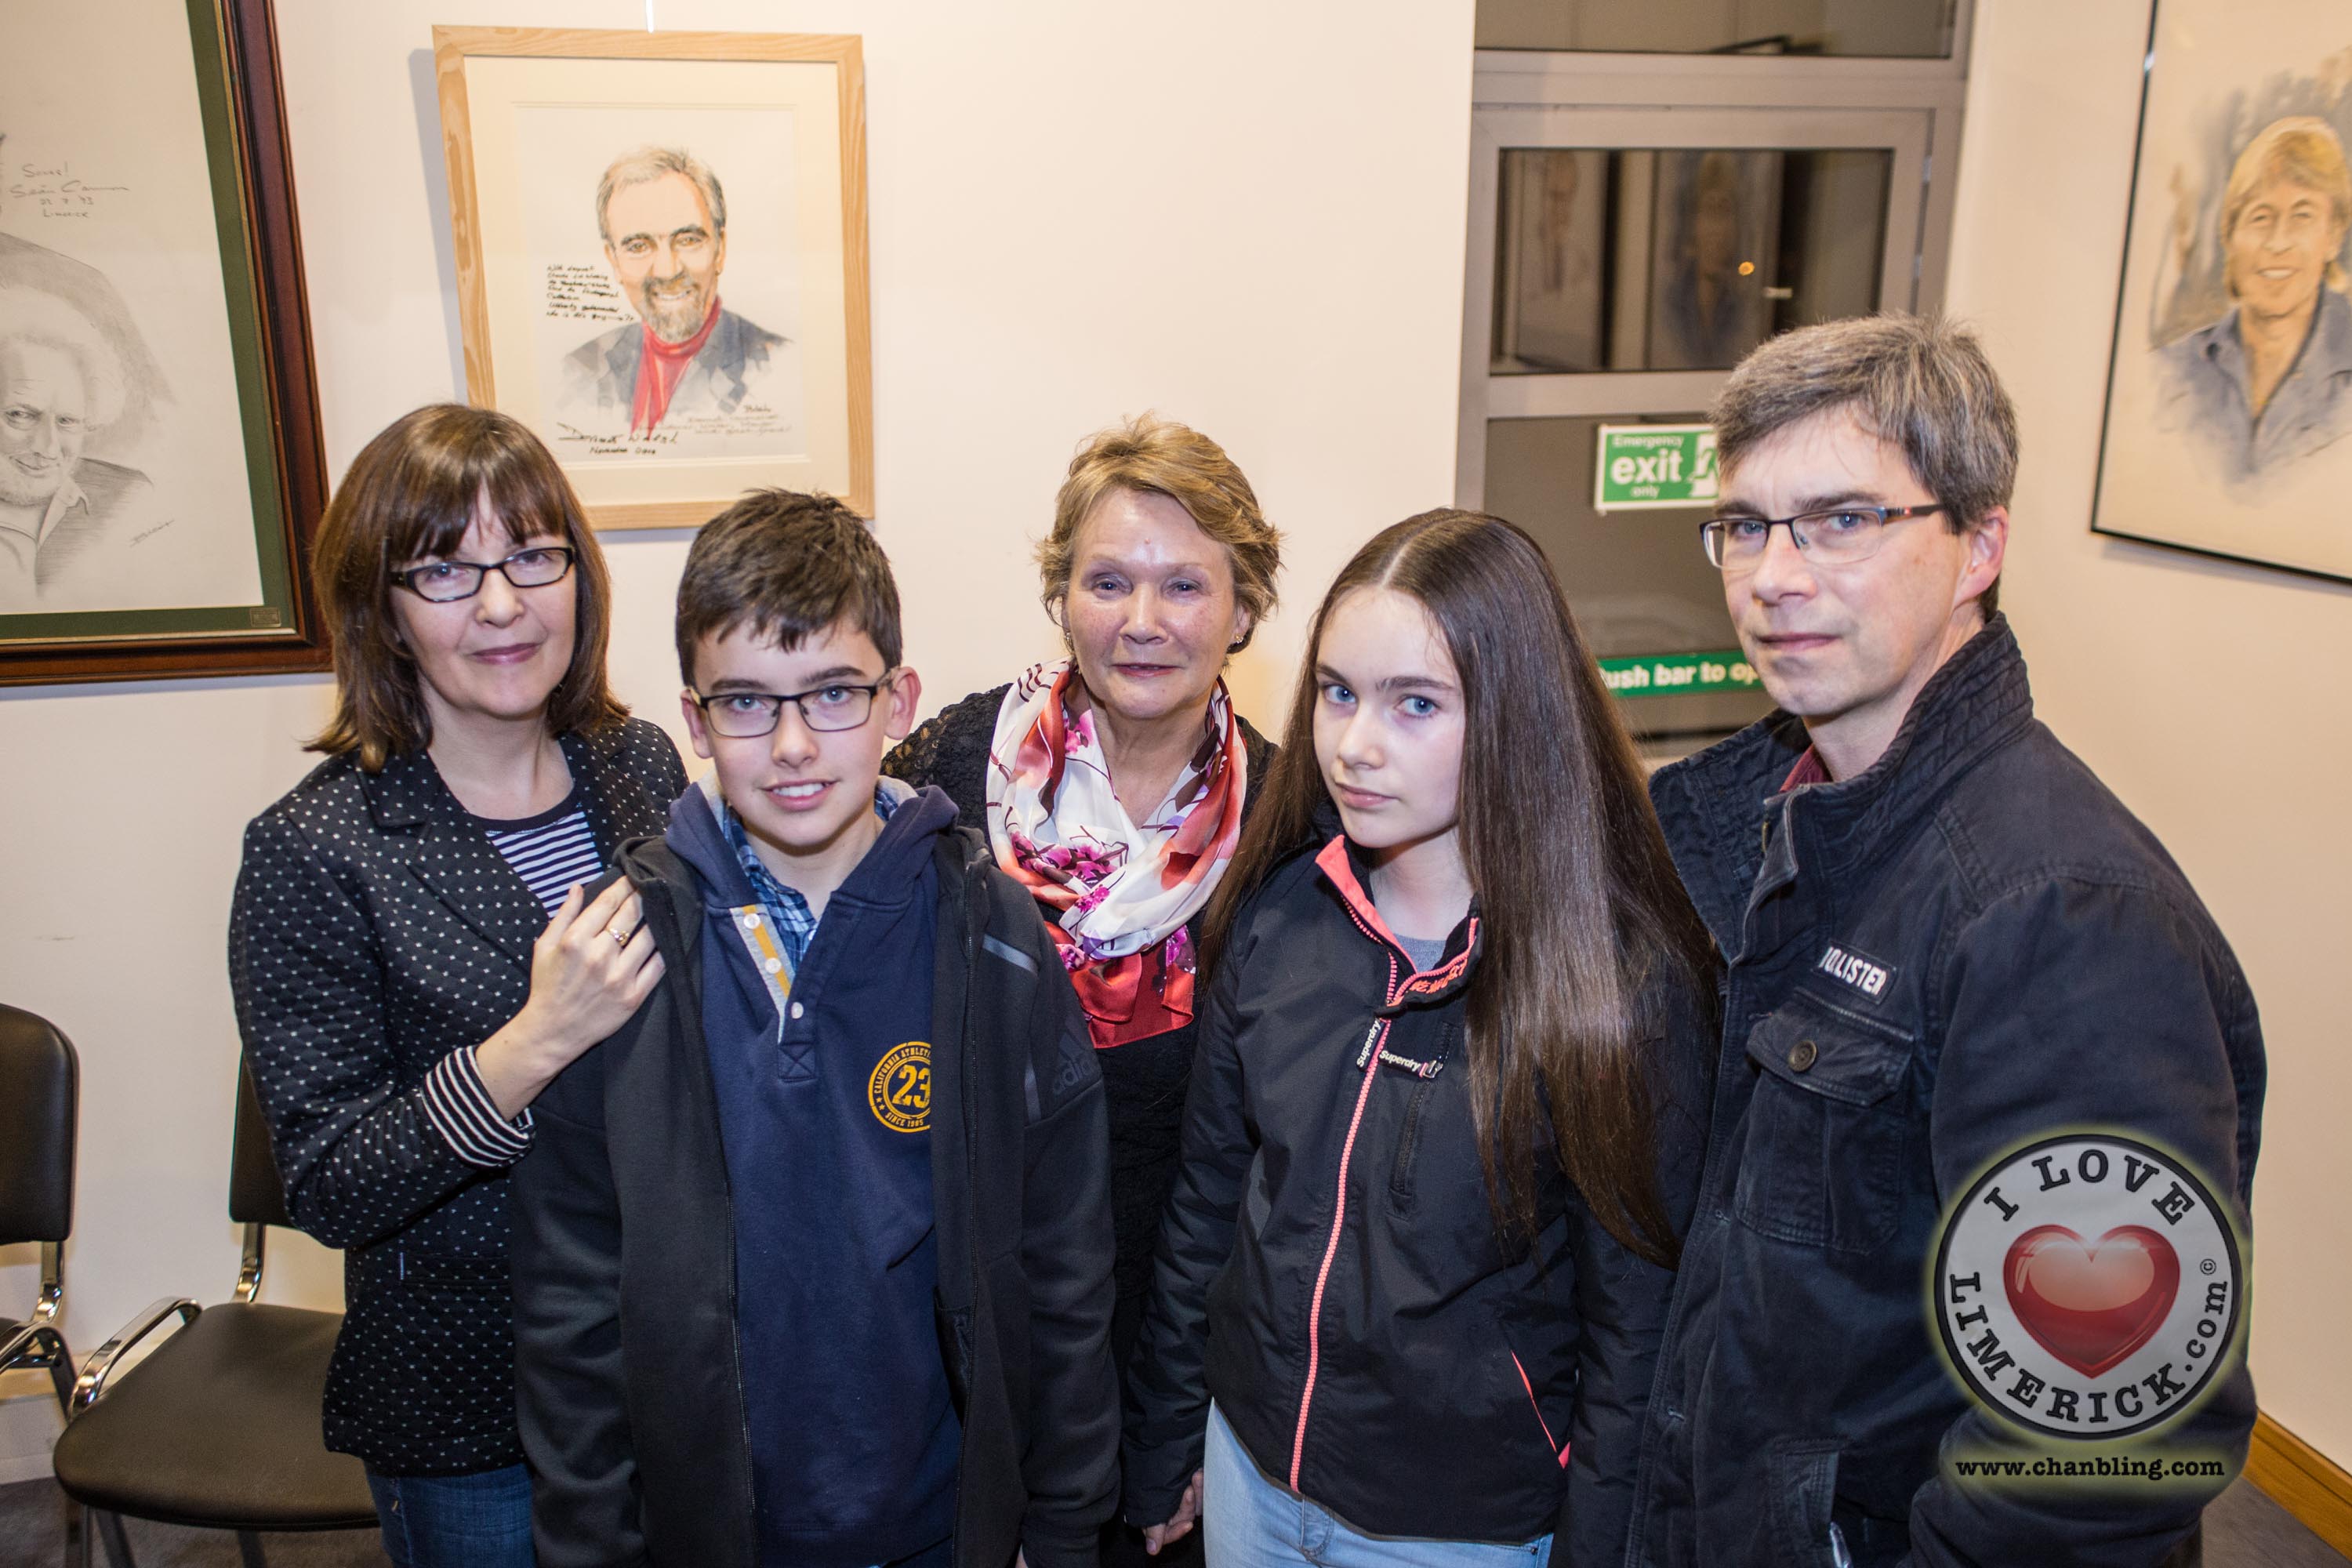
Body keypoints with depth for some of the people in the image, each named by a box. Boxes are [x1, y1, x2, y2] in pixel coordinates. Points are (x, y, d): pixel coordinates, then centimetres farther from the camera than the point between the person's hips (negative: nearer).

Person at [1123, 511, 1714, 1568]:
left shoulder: (1625, 976, -19)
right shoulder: (1279, 912, -8)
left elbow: (1635, 1312, -12)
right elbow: (1208, 1192, 3)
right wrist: (1164, 1443, 8)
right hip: (1251, 1462, 4)